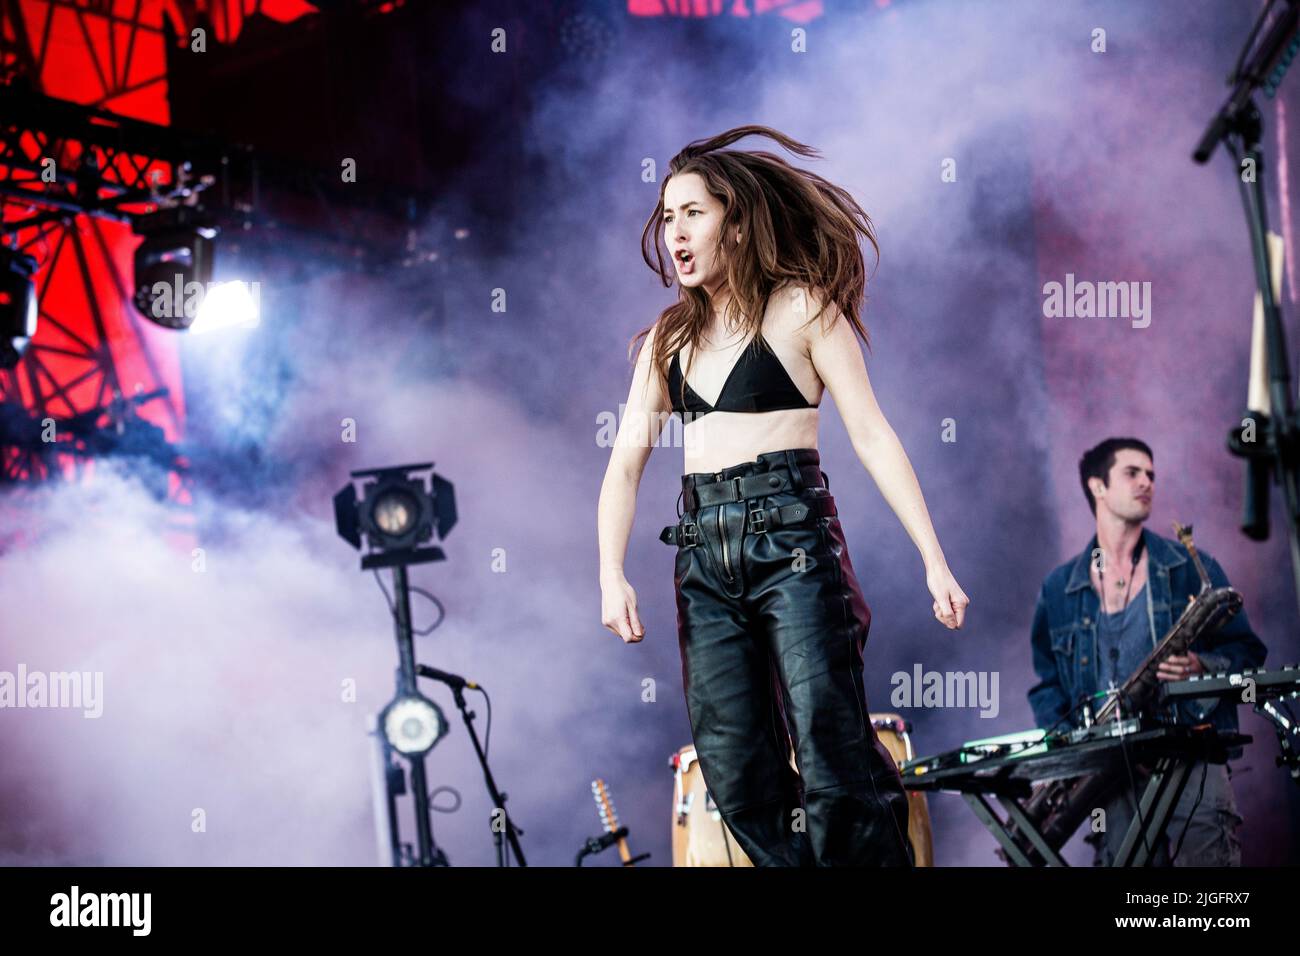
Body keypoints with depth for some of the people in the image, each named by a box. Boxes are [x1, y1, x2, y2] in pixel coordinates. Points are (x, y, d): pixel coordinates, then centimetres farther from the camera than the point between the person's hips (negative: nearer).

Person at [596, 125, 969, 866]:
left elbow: (873, 436, -2)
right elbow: (627, 459, 11)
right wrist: (612, 575, -4)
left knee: (834, 755, -12)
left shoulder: (800, 309, 2)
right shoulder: (670, 337, 16)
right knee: (736, 772, 3)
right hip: (703, 549, 5)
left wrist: (936, 562, -9)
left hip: (788, 535, -5)